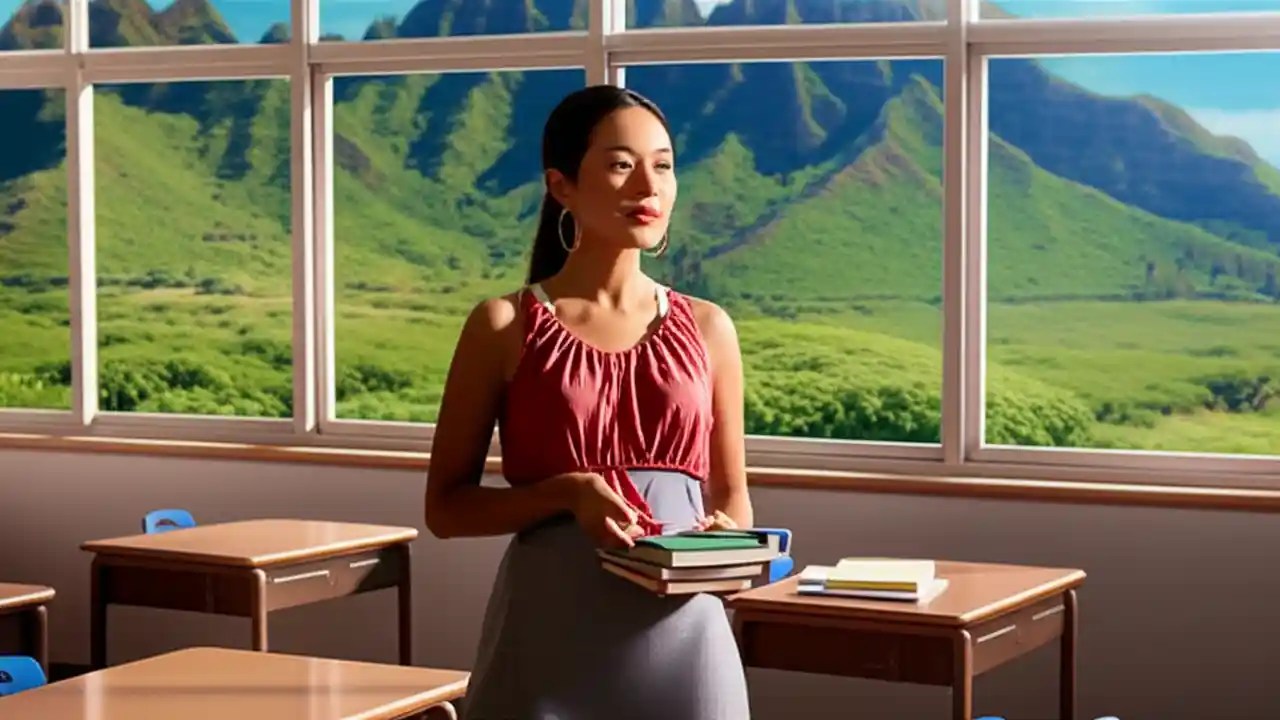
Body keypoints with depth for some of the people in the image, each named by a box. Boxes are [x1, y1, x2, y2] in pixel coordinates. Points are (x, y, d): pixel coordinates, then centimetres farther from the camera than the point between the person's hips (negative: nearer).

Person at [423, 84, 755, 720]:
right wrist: (567, 493, -15)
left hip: (680, 635, 3)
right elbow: (446, 506, 1)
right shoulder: (505, 327, 0)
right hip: (552, 634, -2)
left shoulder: (707, 329, 8)